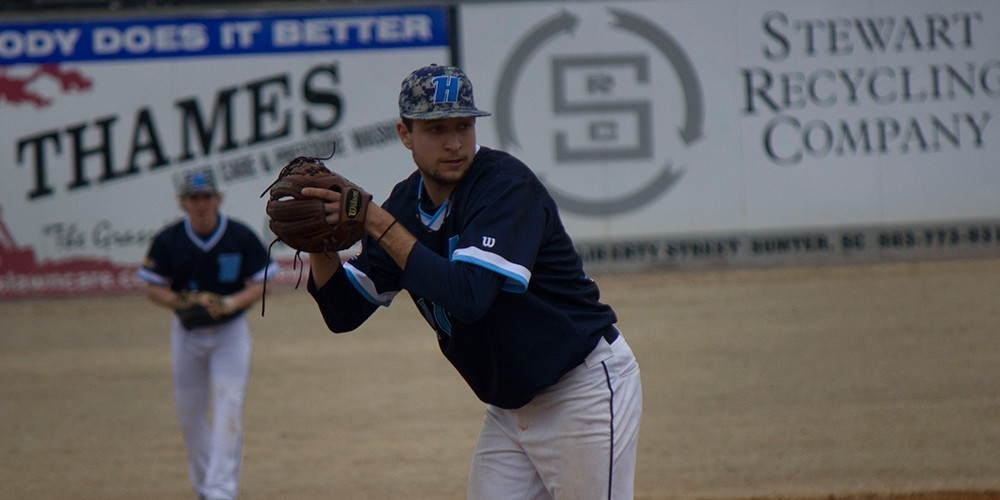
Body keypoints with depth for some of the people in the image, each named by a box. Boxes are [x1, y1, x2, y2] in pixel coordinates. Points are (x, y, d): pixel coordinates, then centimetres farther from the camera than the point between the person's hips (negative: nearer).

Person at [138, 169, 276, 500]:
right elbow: (153, 288, -2)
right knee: (189, 412, 9)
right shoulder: (168, 240, -8)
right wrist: (178, 301, -23)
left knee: (228, 409, -14)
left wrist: (231, 303, -25)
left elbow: (261, 285, -7)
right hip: (187, 333, 2)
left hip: (230, 330, -2)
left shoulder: (241, 237, -11)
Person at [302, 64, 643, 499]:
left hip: (587, 388, -7)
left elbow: (468, 296, -32)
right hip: (508, 408, 8)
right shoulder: (407, 203, 3)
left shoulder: (506, 184, -20)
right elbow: (343, 312, 4)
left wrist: (380, 225, -28)